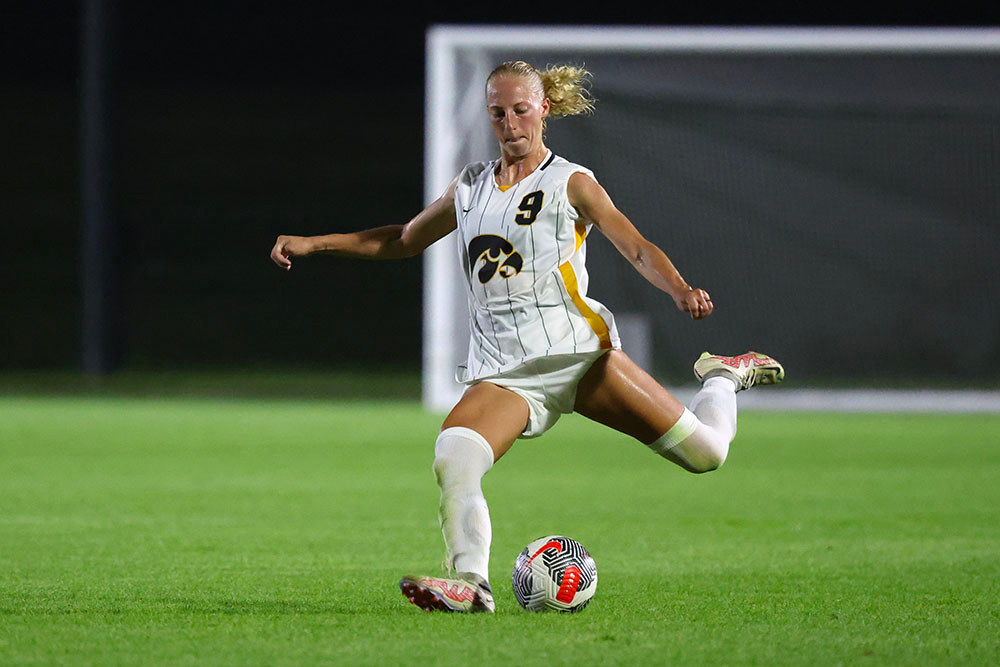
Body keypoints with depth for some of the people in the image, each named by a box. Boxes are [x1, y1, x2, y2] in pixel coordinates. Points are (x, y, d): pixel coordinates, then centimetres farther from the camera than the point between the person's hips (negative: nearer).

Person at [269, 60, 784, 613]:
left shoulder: (570, 184, 3)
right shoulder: (470, 187, 17)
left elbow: (637, 248, -5)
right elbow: (402, 241, 31)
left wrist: (681, 291, -26)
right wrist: (312, 243, 24)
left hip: (576, 352, -3)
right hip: (501, 372, 3)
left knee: (704, 452, -8)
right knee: (453, 458, -29)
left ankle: (723, 377, 24)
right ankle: (470, 583, -32)